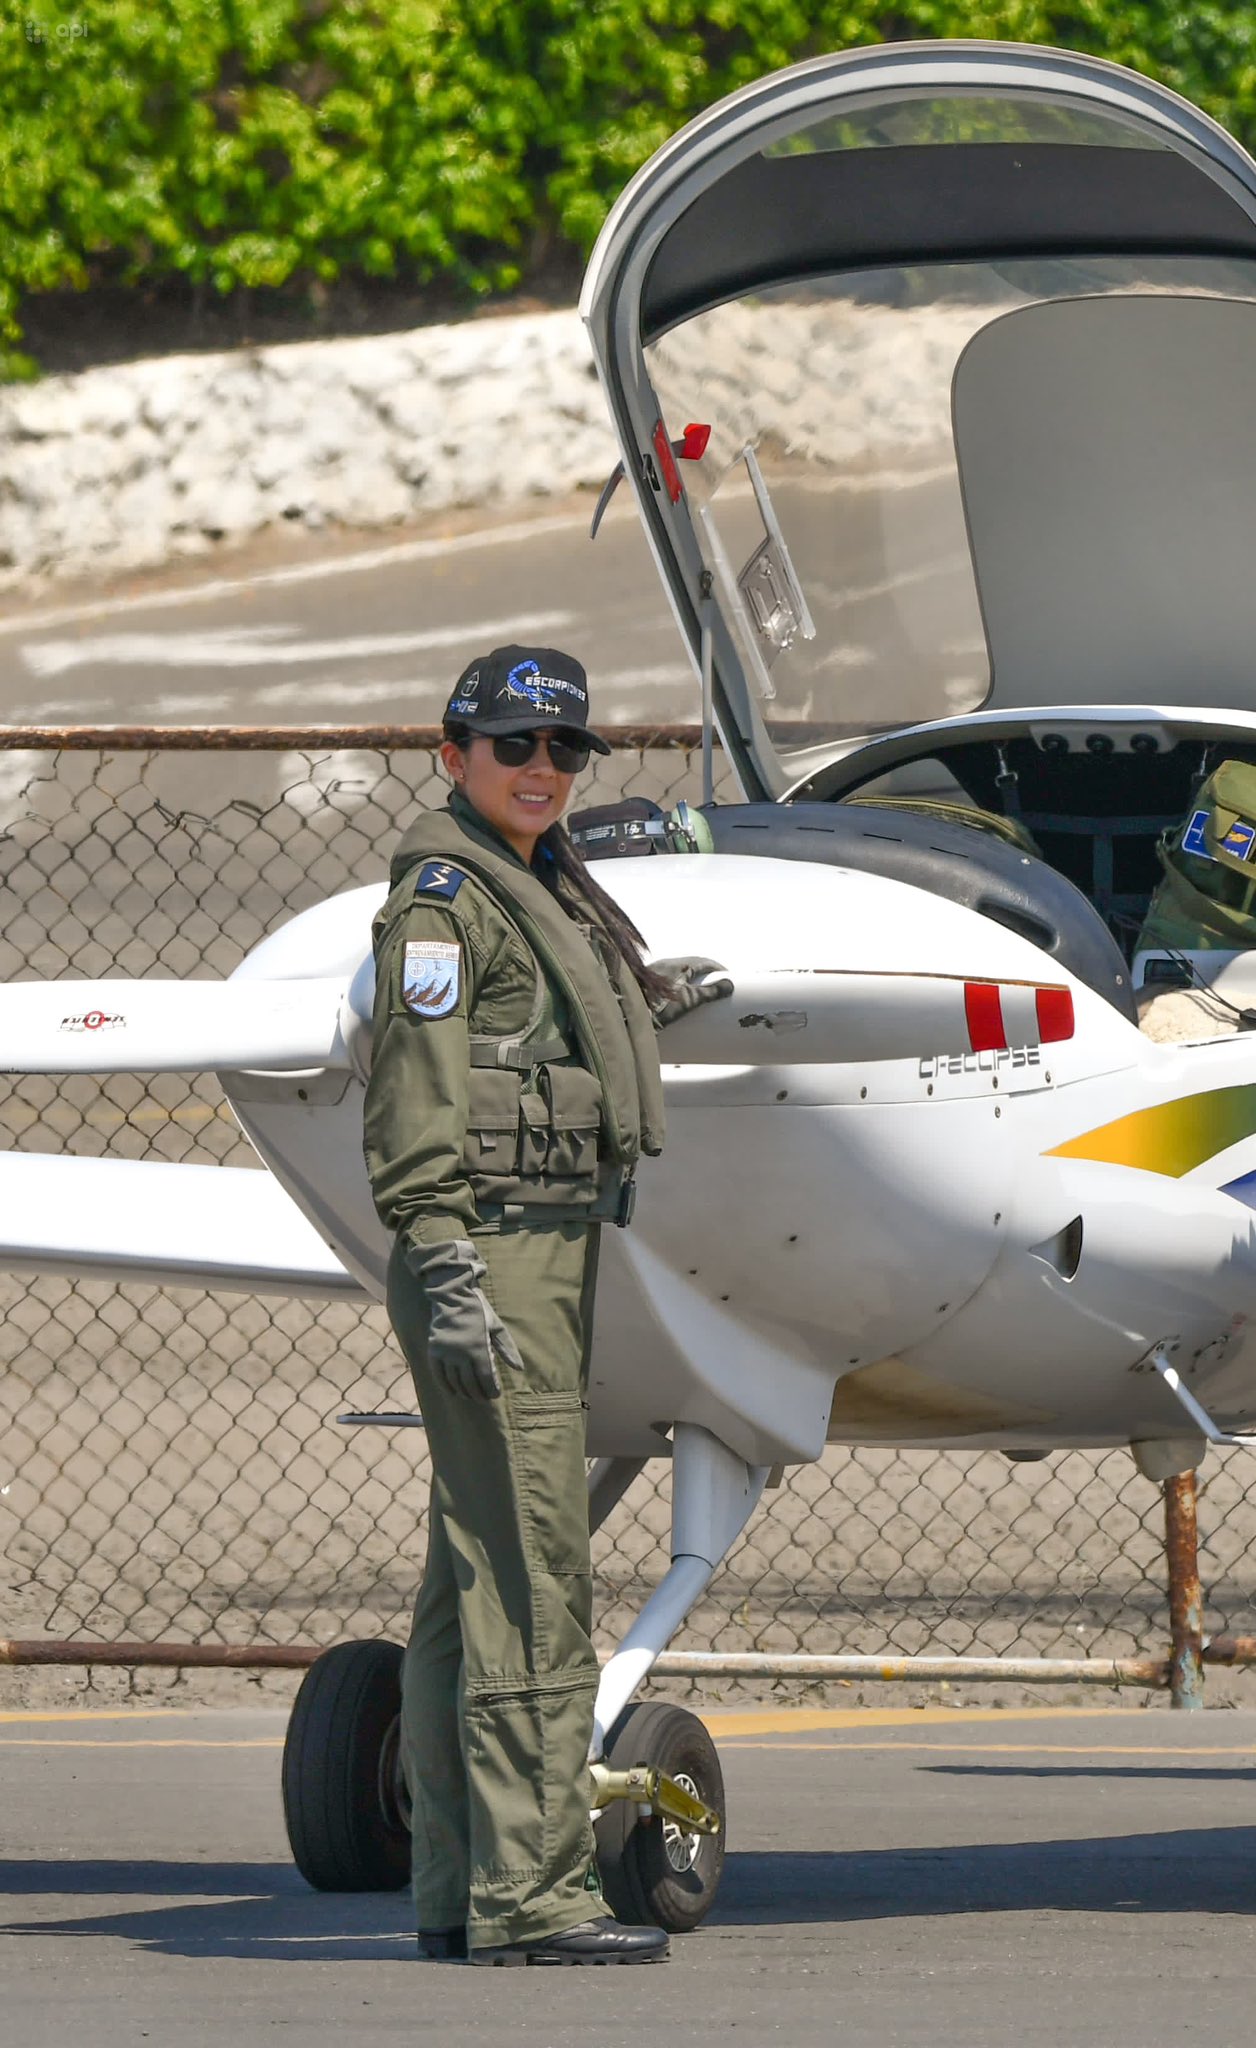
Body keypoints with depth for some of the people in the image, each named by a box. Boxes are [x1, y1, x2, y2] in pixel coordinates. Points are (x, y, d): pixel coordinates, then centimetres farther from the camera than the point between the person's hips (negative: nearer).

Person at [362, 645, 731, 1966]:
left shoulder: (545, 890, 18)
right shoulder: (441, 893, -10)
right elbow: (416, 1101, -17)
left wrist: (630, 1007, 36)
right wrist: (447, 1278, -23)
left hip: (549, 1256, 10)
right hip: (492, 1254, -10)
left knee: (474, 1582, 10)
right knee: (531, 1581, -12)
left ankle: (458, 1893, 13)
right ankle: (528, 1894, -13)